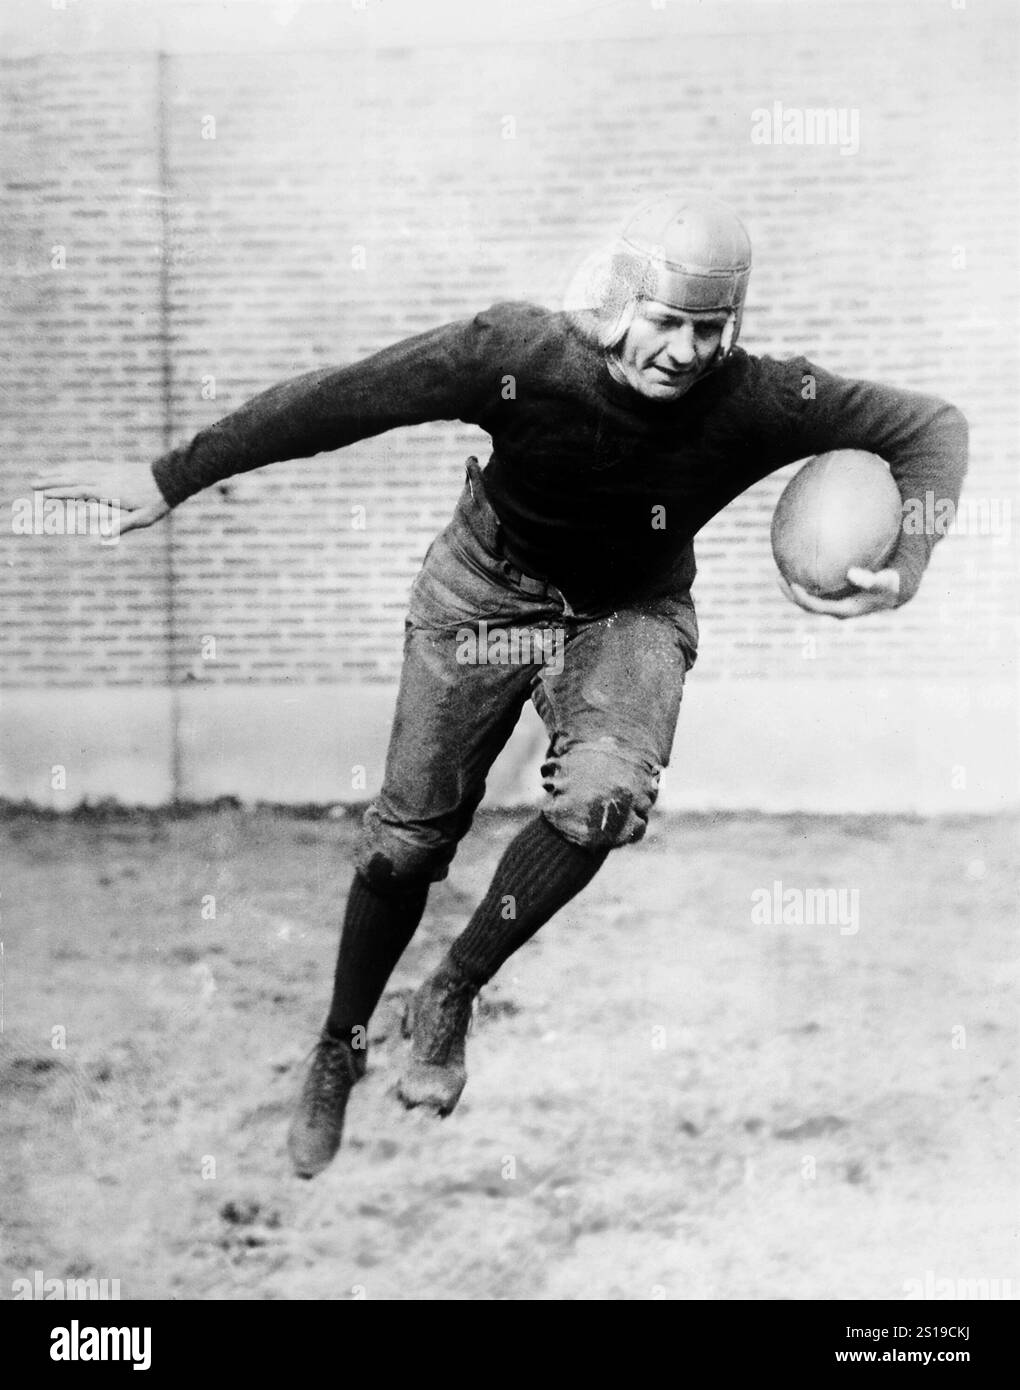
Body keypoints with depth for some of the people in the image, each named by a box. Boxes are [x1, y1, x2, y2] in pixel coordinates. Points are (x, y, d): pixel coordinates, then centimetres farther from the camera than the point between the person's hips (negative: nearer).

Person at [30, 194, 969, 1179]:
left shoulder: (754, 403, -27)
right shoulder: (517, 356, -30)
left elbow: (930, 425, -15)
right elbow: (337, 401, -23)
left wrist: (903, 568, -31)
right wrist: (169, 480, -19)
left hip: (632, 615, 0)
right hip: (488, 589, 0)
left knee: (604, 795, -29)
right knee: (411, 832, 3)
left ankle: (451, 997, -4)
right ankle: (339, 1047, 30)